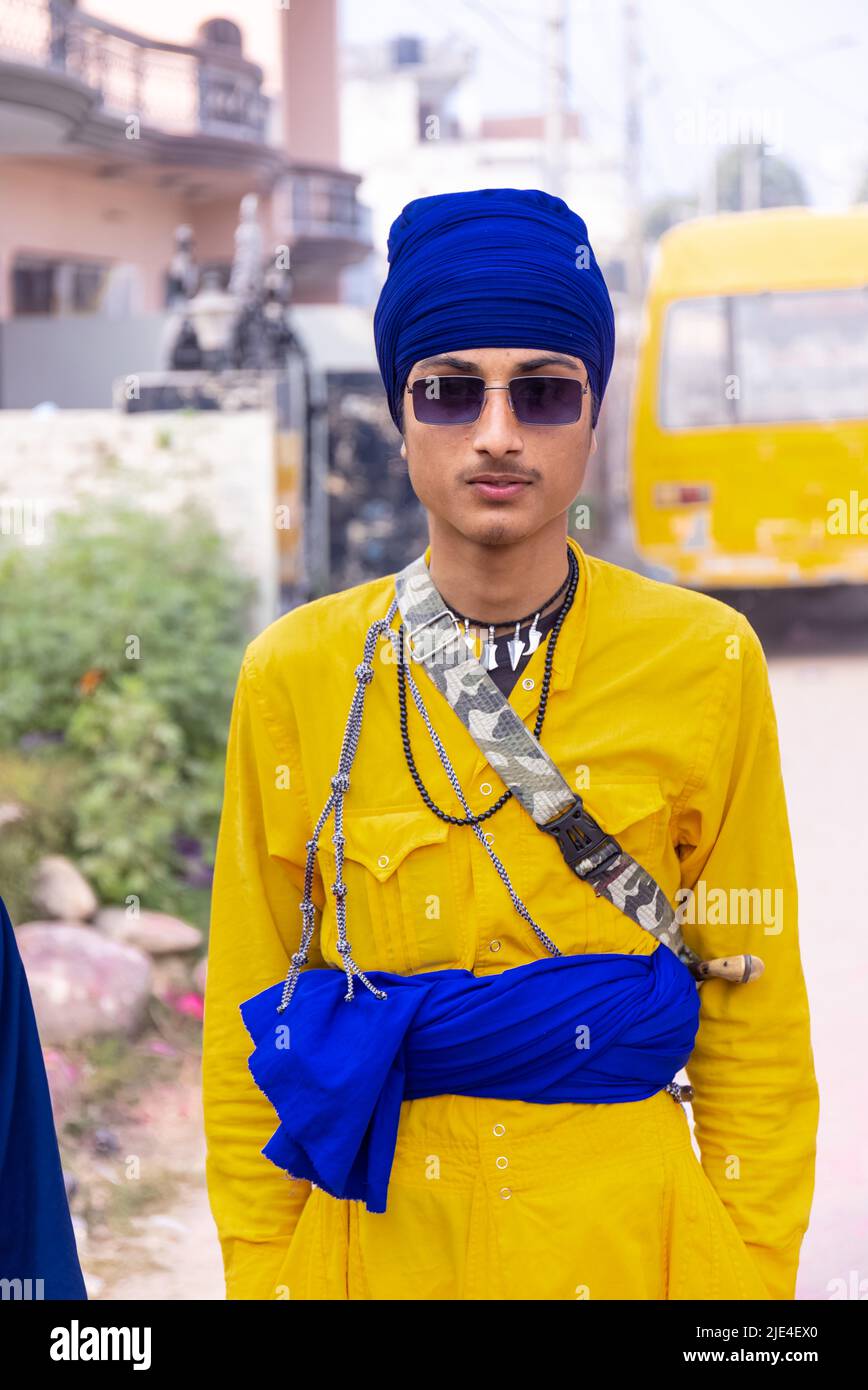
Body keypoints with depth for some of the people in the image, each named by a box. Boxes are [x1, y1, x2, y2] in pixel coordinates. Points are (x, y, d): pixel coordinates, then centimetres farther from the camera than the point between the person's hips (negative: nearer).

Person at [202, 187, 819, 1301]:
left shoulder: (707, 662, -5)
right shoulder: (295, 674, -5)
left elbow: (757, 1018, -1)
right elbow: (247, 1021, 1)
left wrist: (754, 1273, -5)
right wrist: (259, 1275, -2)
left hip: (632, 1243, 0)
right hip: (371, 1242, 1)